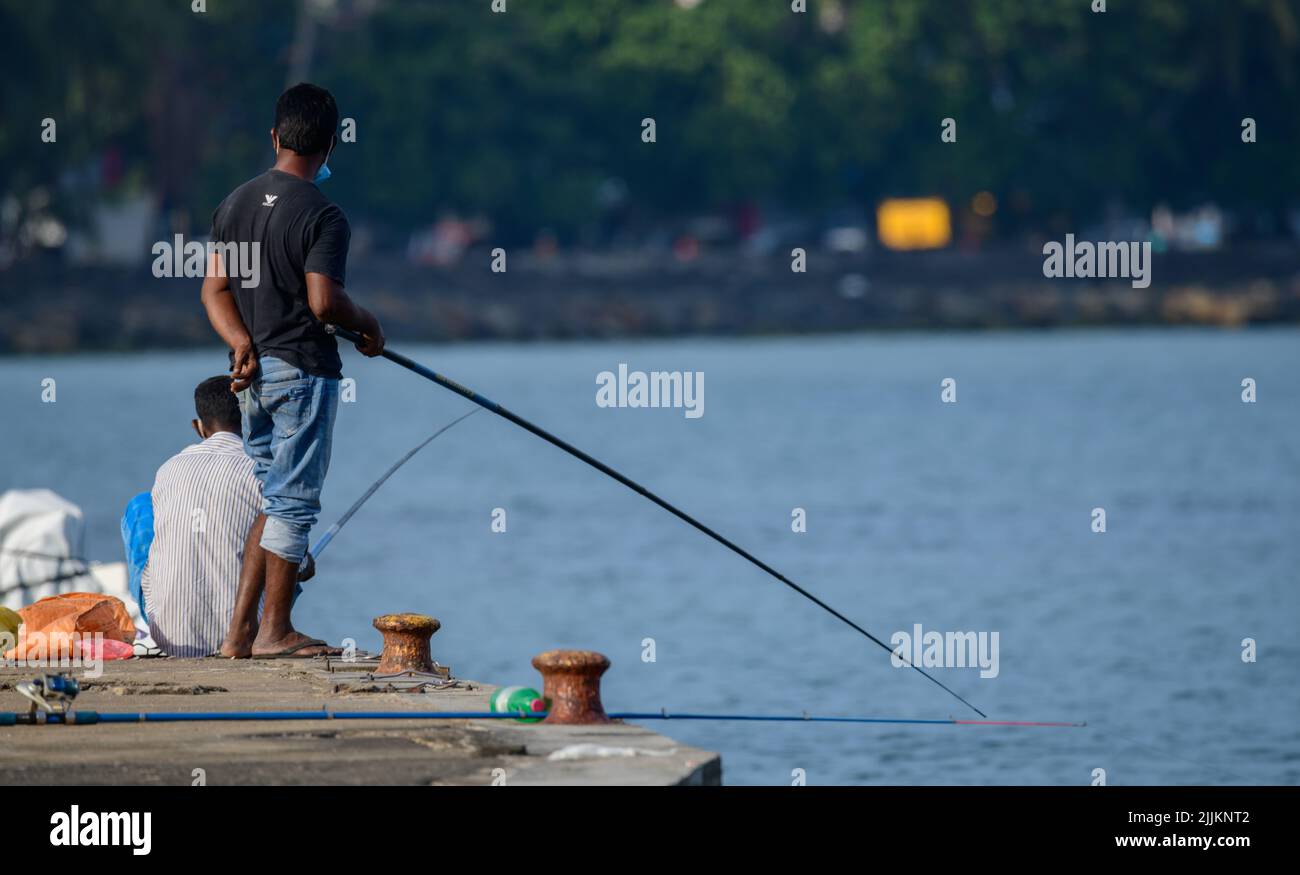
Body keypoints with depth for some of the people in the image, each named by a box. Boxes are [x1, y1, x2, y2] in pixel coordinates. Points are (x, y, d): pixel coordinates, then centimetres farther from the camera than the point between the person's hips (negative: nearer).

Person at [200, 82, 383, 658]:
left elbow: (215, 289, 5)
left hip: (252, 371, 7)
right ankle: (274, 631, 6)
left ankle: (240, 629, 12)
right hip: (303, 370, -7)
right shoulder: (322, 216, -14)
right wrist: (366, 325, -3)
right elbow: (324, 303, -21)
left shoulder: (235, 203, 9)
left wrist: (241, 342, -5)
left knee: (273, 500, 15)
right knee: (293, 501, 1)